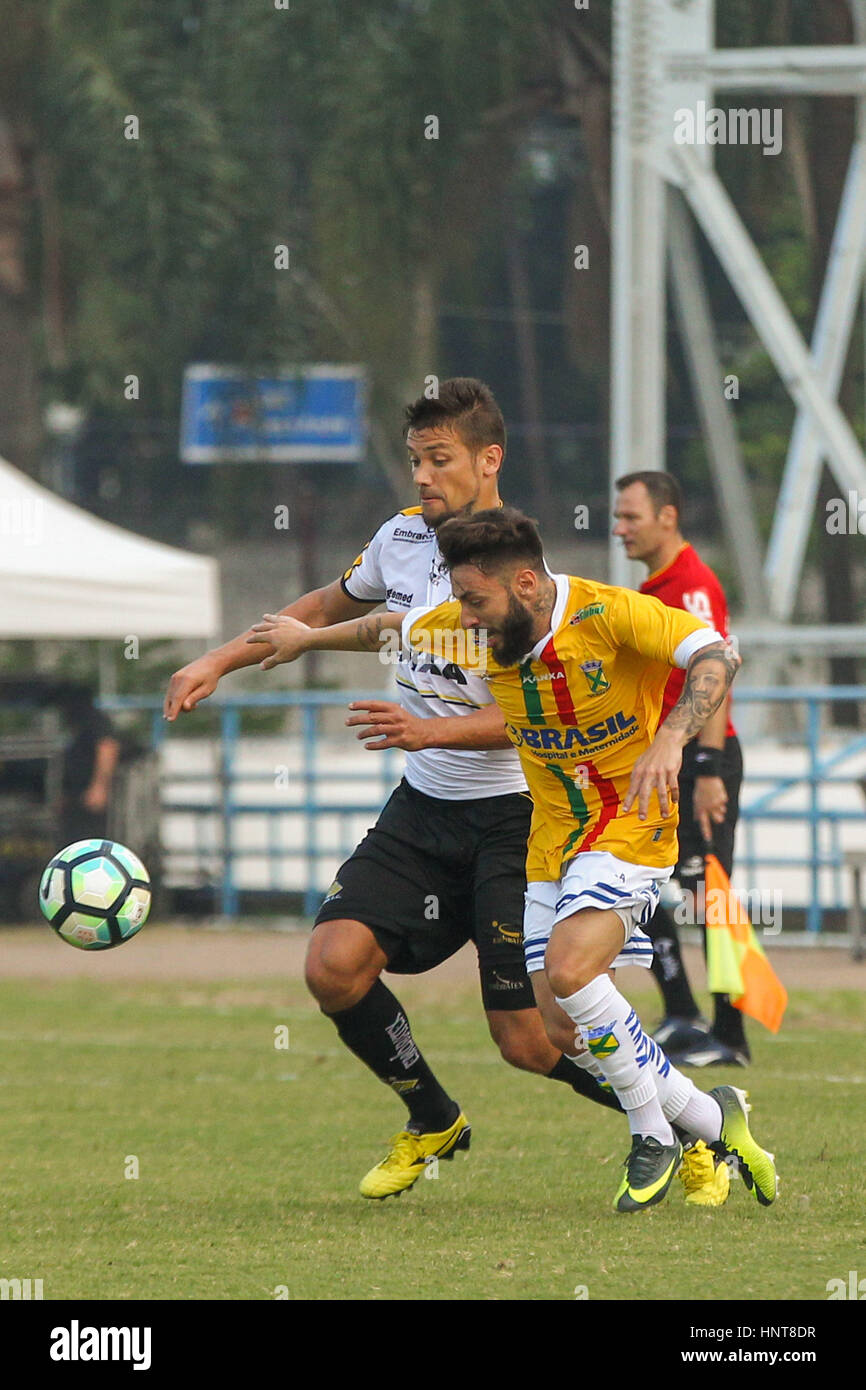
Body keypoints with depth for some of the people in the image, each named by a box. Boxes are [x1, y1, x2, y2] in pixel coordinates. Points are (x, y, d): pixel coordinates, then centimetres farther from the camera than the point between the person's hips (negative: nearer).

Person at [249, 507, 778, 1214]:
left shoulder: (608, 613, -21)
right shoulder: (474, 628, -2)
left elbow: (717, 656, -29)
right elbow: (392, 627, 18)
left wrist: (670, 740, -43)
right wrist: (310, 638, 33)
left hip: (631, 823, -7)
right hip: (552, 838, 7)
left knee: (568, 971, -26)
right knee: (561, 1019, -3)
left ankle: (655, 1134, -8)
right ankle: (711, 1119, 11)